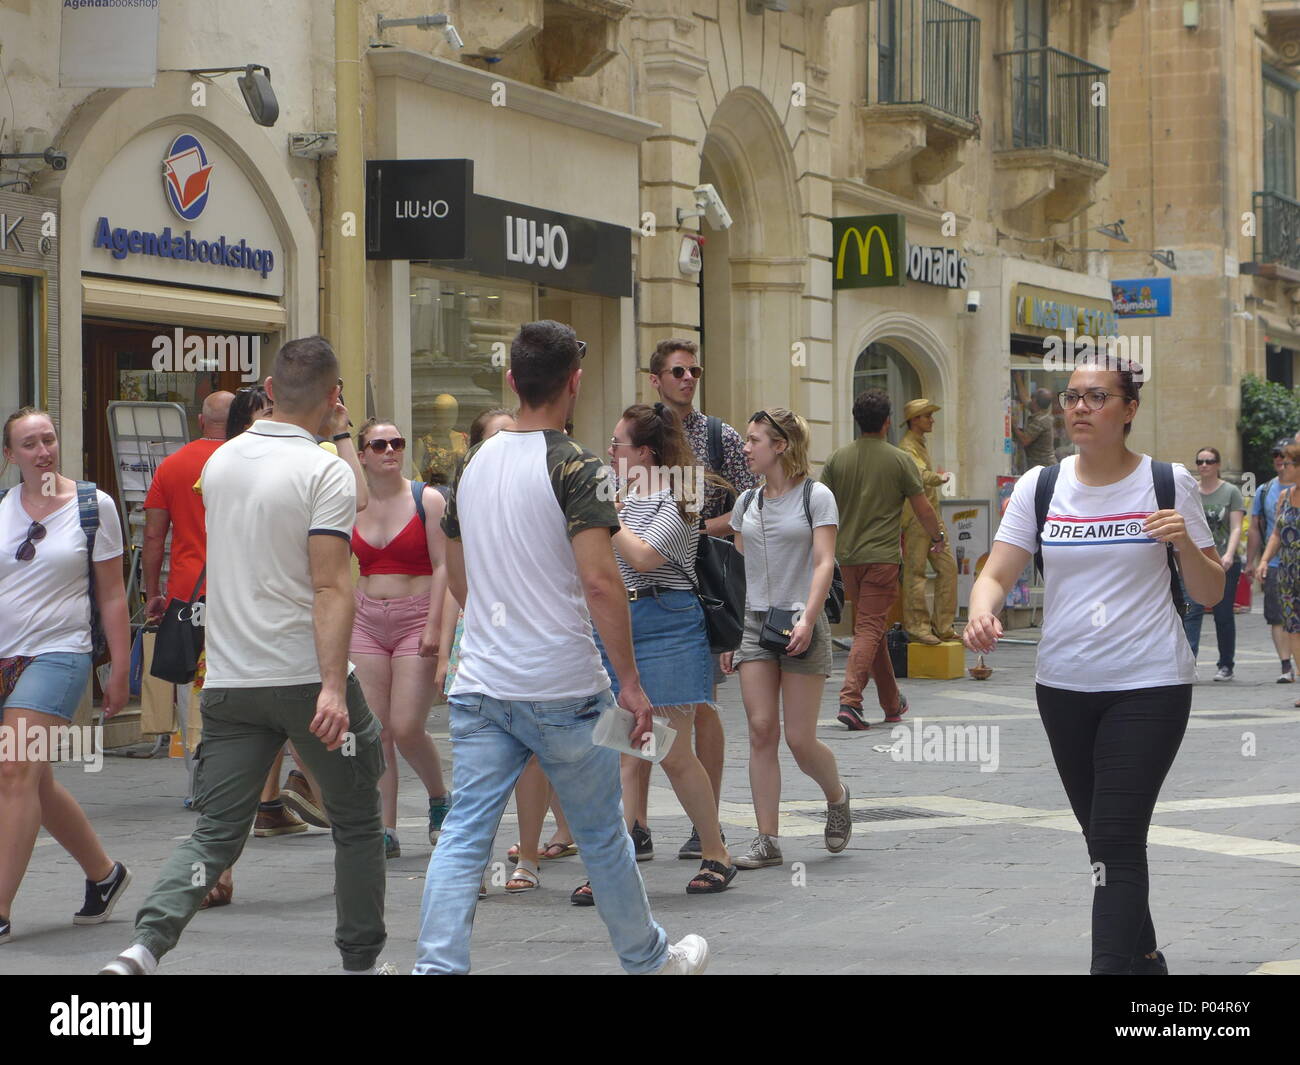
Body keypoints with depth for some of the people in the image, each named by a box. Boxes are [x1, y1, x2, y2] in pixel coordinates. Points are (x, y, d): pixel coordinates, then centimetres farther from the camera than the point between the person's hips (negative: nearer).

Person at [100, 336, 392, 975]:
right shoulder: (326, 472, -12)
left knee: (216, 833, 4)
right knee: (357, 825, 13)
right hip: (309, 677, -5)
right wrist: (333, 687, -26)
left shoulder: (220, 462, 8)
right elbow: (331, 586, -20)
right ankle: (360, 963, 20)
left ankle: (143, 949, -16)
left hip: (230, 681, 5)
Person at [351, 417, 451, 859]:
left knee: (406, 728, -10)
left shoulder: (428, 500, -2)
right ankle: (385, 830, 4)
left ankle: (440, 797, 17)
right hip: (365, 622, 4)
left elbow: (443, 566, -6)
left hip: (416, 619, -4)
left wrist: (434, 626, -13)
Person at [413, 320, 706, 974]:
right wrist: (631, 682, -15)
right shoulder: (574, 467, -12)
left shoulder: (473, 465, 9)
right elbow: (599, 581, -20)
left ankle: (436, 965, -10)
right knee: (601, 834, 12)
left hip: (479, 688, 5)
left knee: (464, 835, 1)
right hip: (561, 689, -4)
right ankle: (649, 959, 29)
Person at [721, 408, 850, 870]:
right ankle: (767, 840, -2)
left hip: (800, 625, -4)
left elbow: (823, 563, -9)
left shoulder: (816, 497, -2)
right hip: (755, 624, 5)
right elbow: (739, 571, 15)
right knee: (761, 732, -4)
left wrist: (807, 619, -21)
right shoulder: (747, 502, 13)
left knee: (800, 739, -4)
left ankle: (837, 797, 27)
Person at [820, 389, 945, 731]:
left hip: (848, 557, 5)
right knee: (870, 629, -6)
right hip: (882, 556, -5)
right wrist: (938, 537, 17)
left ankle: (891, 702, 27)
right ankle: (850, 700, -22)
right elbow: (923, 509, -1)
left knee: (872, 627, 16)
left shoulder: (838, 459, 4)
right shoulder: (900, 460, -6)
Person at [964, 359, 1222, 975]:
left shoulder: (1168, 482, -2)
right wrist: (981, 616, -24)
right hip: (1064, 687, 4)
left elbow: (1209, 594, 2)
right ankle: (1144, 955, 33)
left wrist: (1184, 542, -17)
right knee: (1105, 839, 14)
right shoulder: (1040, 486, 3)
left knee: (1116, 842, -13)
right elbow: (996, 575, -2)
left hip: (1150, 686, -4)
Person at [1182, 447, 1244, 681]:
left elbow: (1236, 528, -4)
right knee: (1192, 610, -13)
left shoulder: (1230, 491, 3)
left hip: (1225, 564, -2)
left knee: (1224, 614, 4)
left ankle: (1226, 665, 14)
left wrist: (1229, 555, -18)